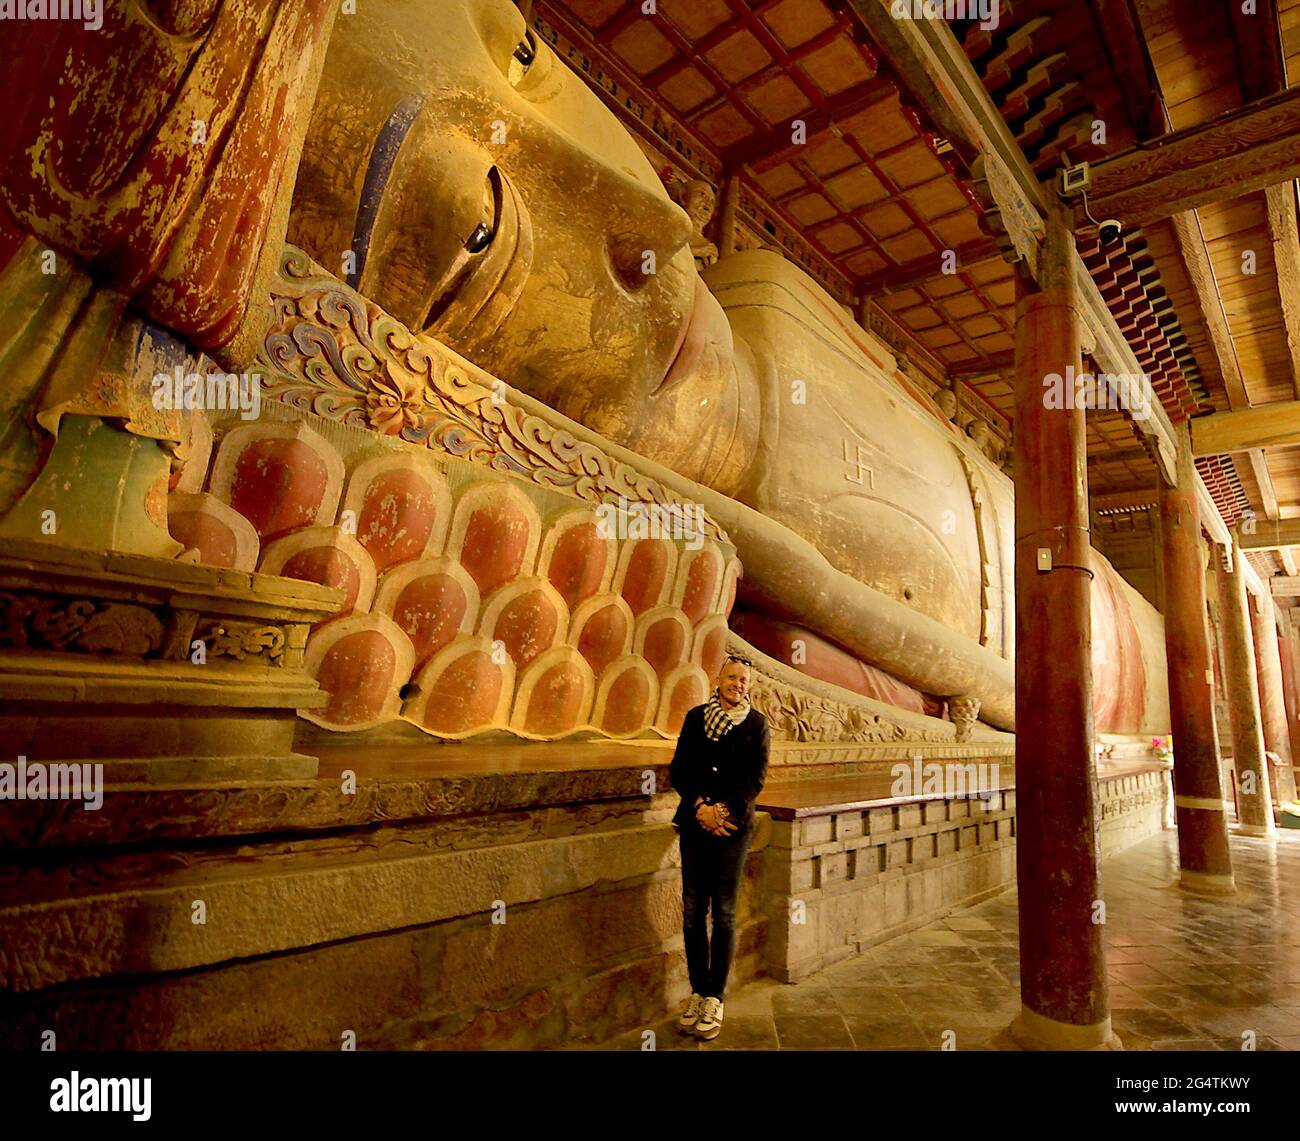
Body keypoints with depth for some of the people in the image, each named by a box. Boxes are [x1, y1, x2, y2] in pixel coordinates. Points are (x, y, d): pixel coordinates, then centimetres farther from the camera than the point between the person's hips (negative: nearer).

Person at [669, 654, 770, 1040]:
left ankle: (714, 1001, 13)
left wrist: (723, 811, -13)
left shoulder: (757, 724, 2)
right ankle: (697, 993, 18)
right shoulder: (696, 717, 7)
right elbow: (678, 769, 2)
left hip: (734, 825, -2)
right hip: (694, 823, 2)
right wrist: (701, 807, -11)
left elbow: (756, 780, -3)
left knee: (723, 913, 3)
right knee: (693, 910, 4)